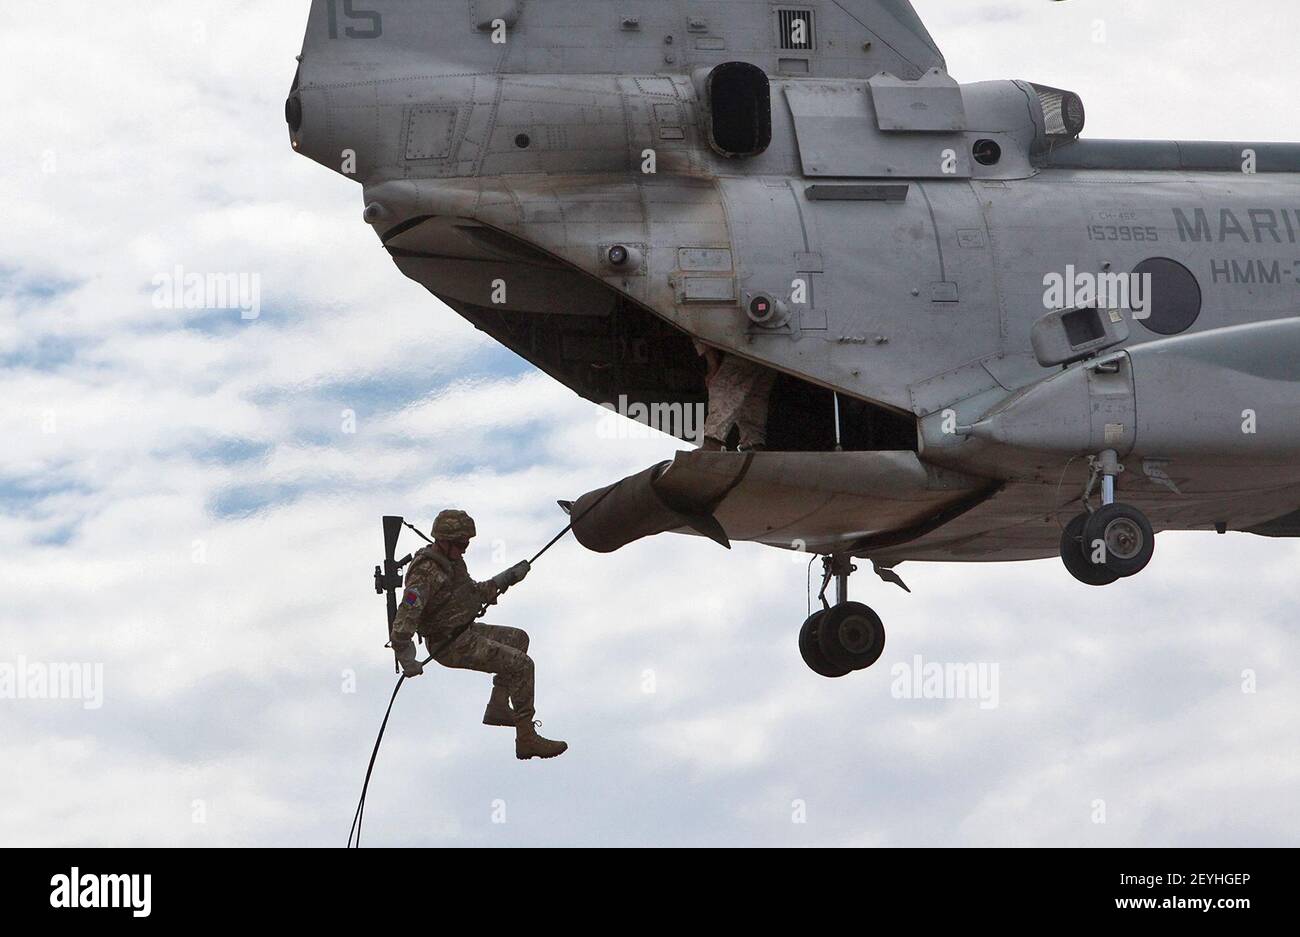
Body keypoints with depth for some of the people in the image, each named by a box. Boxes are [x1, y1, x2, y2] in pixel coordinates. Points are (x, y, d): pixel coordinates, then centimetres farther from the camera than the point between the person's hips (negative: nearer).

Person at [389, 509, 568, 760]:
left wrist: (507, 578, 9)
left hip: (465, 631, 10)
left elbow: (472, 592, 18)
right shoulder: (425, 574, -27)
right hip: (452, 646, -10)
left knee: (518, 639, 24)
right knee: (521, 665, -13)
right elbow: (403, 625, -32)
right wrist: (408, 662, -28)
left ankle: (498, 707, 18)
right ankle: (527, 739, -10)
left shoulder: (451, 561, 3)